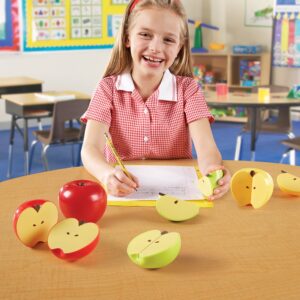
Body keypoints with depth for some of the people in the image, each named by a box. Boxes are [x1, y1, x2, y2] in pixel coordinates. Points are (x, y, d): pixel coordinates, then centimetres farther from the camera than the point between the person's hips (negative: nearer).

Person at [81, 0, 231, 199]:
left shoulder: (188, 89, -2)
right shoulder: (108, 88, -3)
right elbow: (90, 149, -16)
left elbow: (205, 147, -16)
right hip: (122, 193, 0)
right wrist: (107, 174, -39)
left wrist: (212, 171, -40)